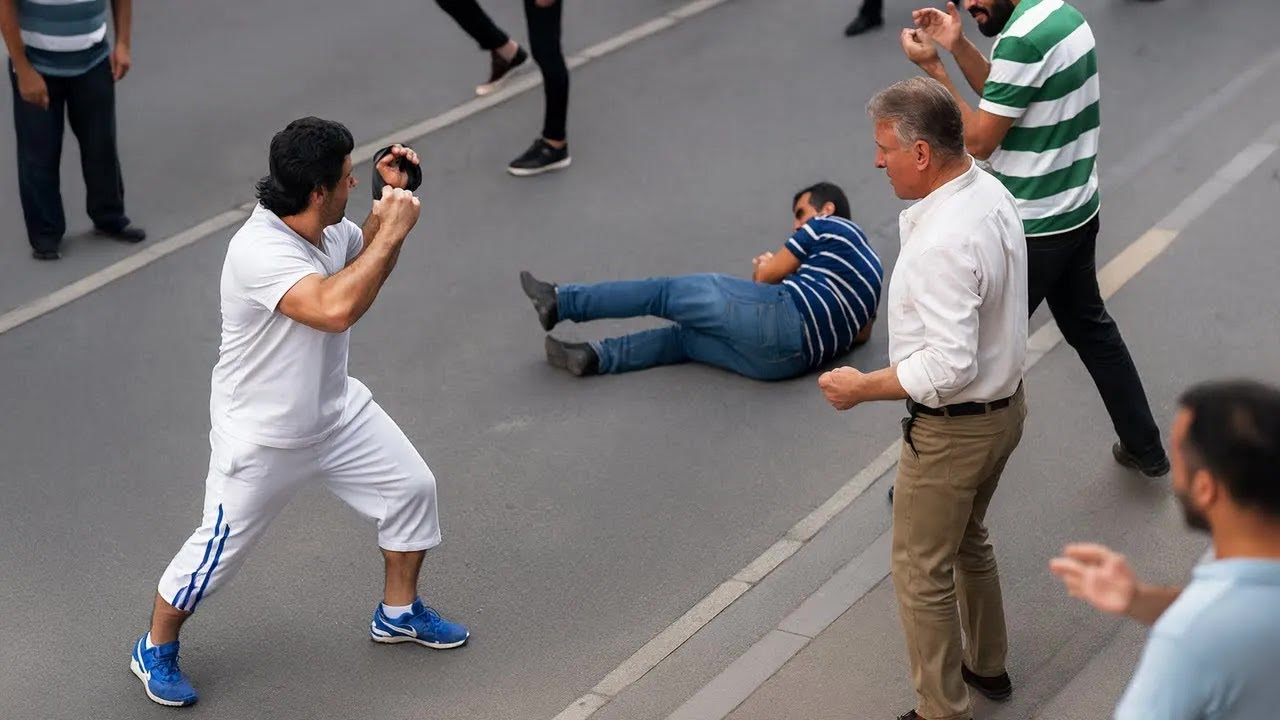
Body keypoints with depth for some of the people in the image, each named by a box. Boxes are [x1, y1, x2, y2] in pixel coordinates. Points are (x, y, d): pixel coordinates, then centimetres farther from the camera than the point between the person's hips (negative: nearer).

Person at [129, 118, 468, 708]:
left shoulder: (328, 228, -8)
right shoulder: (259, 251, -35)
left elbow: (364, 259, 15)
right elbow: (336, 307, -49)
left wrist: (391, 196, -3)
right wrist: (392, 232, -38)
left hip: (336, 410, 8)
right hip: (261, 435, -8)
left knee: (412, 488, 12)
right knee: (220, 548, 4)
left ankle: (399, 613, 34)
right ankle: (155, 649, 29)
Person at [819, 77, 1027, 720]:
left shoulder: (944, 244, -32)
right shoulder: (991, 192, -2)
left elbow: (949, 366, -31)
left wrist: (862, 388, -21)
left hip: (953, 428, -10)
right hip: (1004, 403, 10)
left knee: (922, 574, 7)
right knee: (968, 540, 29)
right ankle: (987, 664, 48)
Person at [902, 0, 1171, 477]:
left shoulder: (1024, 38, -25)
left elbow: (978, 141, -20)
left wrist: (931, 66, -17)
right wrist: (957, 46, 2)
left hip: (1033, 230, -9)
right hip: (1076, 212, 9)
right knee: (1090, 328, 24)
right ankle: (1145, 448, 35)